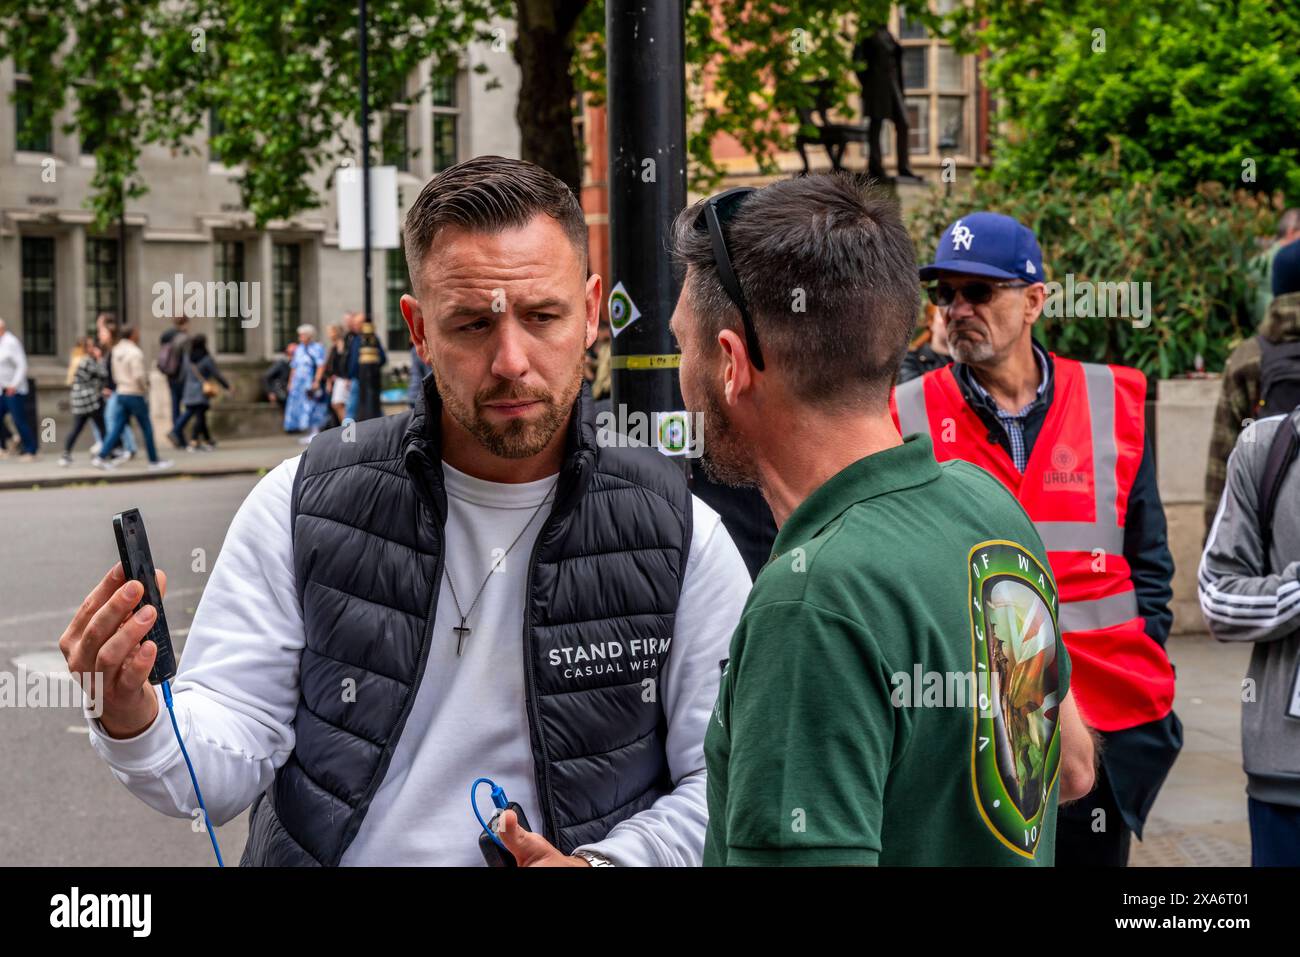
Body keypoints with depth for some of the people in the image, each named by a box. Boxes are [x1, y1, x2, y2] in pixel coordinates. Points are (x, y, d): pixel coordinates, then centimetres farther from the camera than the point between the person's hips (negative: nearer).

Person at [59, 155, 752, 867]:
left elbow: (725, 785, 0)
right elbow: (226, 764, -3)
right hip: (322, 848, 1)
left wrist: (606, 862, -15)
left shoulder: (682, 537, -4)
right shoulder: (302, 504, -2)